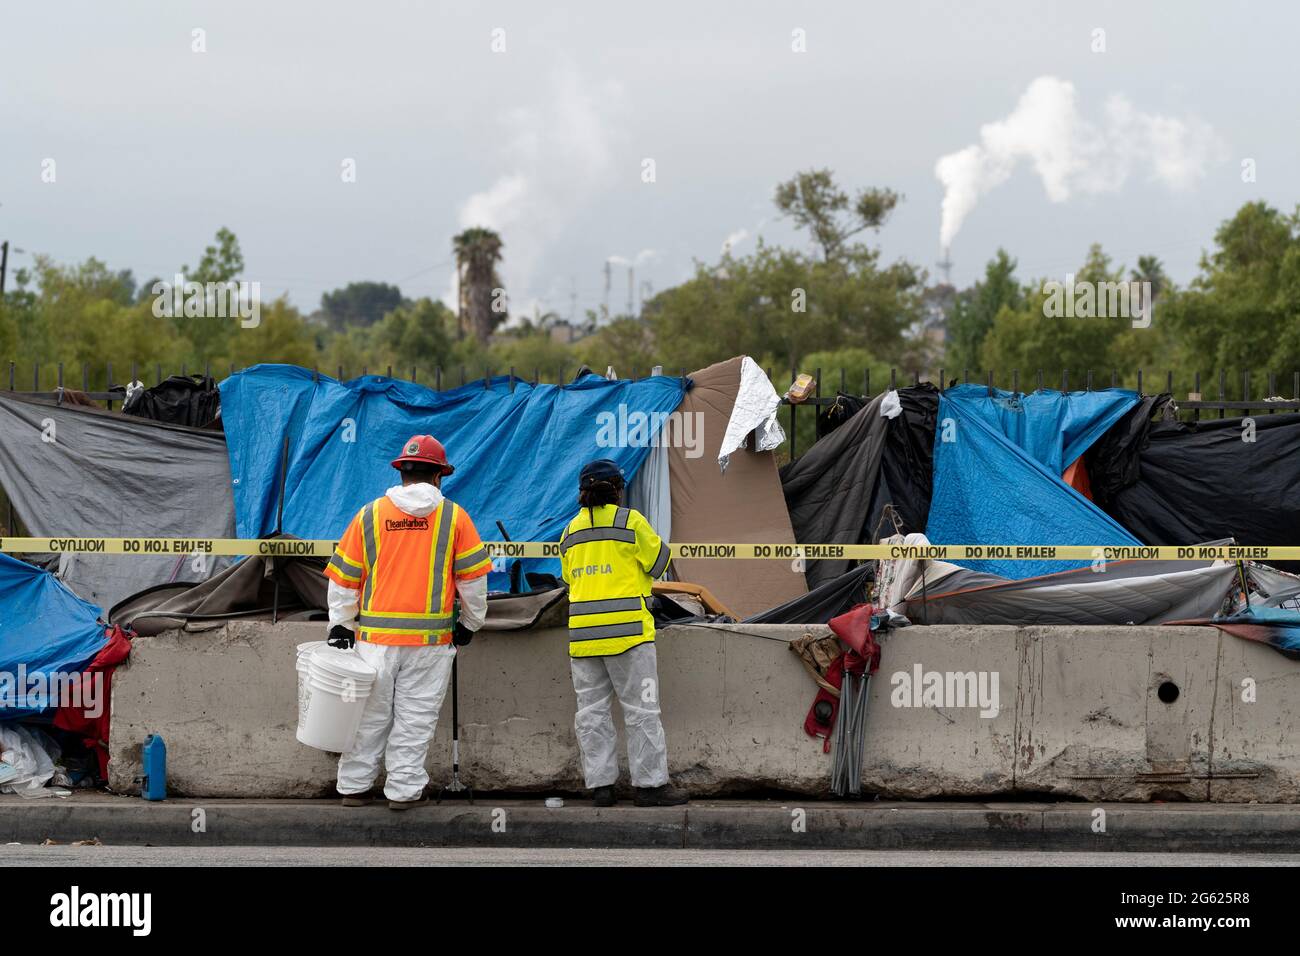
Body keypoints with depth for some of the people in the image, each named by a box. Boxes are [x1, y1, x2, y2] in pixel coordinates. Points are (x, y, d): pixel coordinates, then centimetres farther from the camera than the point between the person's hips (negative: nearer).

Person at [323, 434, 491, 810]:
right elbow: (473, 577, 2)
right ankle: (404, 789, 8)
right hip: (431, 638, -2)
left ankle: (354, 786, 18)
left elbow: (343, 577, 6)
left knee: (370, 712, 12)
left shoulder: (370, 514, 3)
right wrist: (470, 622, 15)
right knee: (415, 715, 6)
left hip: (375, 637, 2)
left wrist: (340, 626, 13)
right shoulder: (453, 516, -1)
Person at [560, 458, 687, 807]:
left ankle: (600, 785, 7)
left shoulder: (571, 531, 12)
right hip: (627, 628, -5)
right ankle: (649, 783, -1)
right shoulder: (629, 521, -4)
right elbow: (659, 562, 2)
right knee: (641, 709, 0)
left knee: (592, 711, 8)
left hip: (581, 631, 5)